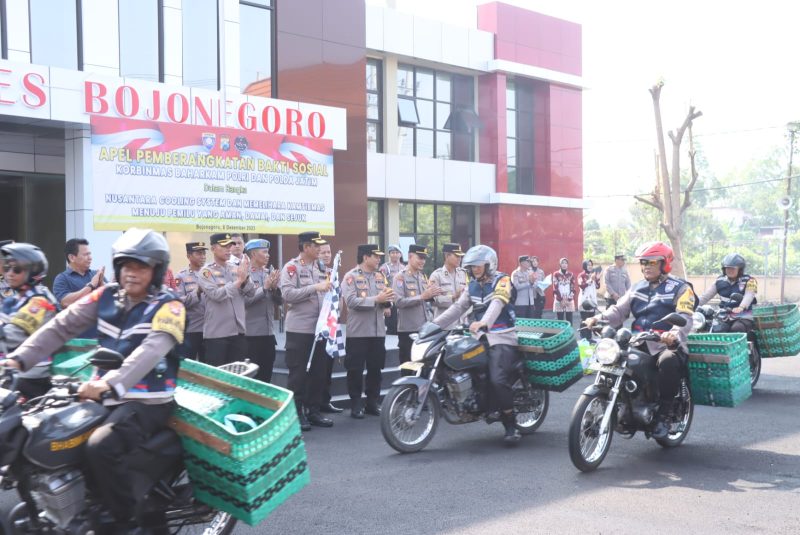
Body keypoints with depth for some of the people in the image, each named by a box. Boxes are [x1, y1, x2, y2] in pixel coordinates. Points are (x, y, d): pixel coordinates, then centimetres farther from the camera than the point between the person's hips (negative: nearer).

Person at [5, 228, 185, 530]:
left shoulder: (168, 306, -10)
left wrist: (111, 383, -41)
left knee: (101, 448, -28)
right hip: (106, 395, 7)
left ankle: (129, 522, -11)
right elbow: (62, 326, 2)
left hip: (148, 401, -7)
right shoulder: (106, 296, 7)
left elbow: (152, 350, -26)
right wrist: (19, 359, -12)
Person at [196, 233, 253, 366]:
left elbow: (249, 291, 2)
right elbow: (216, 294, -19)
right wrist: (239, 280, -23)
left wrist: (245, 278, -18)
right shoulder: (206, 272, -6)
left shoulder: (236, 269, 11)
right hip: (216, 333, -5)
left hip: (238, 330, 5)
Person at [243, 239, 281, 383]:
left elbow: (280, 300, 11)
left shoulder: (270, 272, 11)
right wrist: (264, 288, -15)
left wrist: (274, 287, -7)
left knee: (266, 374, 11)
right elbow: (244, 301, -16)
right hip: (251, 332, -6)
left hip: (269, 331, 6)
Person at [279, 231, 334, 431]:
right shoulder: (291, 267, -7)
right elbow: (287, 294, -19)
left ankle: (313, 411, 19)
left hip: (319, 328, 7)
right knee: (298, 373, -1)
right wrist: (315, 287, -21)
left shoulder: (321, 268, 14)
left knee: (319, 372, 10)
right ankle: (296, 413, 7)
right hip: (299, 330, -7)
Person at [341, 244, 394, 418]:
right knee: (356, 370, 0)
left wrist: (387, 300, -15)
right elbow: (351, 301, -19)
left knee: (376, 368, 11)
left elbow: (386, 298, 10)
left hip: (378, 331, 6)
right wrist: (376, 299, -20)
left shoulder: (380, 276, 13)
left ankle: (373, 402, 21)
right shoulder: (351, 276, -7)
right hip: (358, 331, -6)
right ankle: (356, 404, 9)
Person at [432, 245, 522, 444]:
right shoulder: (473, 285, 17)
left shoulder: (502, 281, -4)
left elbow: (497, 304, -23)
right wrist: (435, 324, 1)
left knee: (498, 380, -22)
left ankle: (511, 426, -12)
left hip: (501, 338, -8)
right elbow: (458, 307, 13)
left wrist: (483, 322, -42)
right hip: (479, 337, 8)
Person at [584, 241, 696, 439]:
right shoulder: (637, 288, 20)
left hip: (666, 344, -6)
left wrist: (674, 334, -38)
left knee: (668, 361, -38)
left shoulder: (680, 288, 0)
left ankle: (664, 413, -21)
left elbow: (684, 318, -15)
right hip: (638, 343, 6)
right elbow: (619, 310, 10)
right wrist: (598, 318, -11)